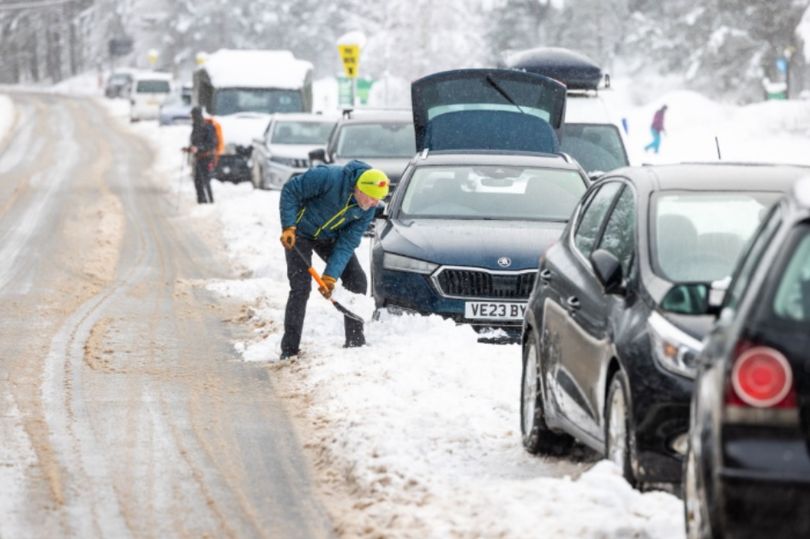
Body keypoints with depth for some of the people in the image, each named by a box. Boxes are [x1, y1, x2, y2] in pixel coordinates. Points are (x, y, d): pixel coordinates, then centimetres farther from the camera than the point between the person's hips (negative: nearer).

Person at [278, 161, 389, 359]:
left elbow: (347, 243, -15)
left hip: (330, 237, 6)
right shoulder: (329, 177, -34)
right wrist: (288, 227, -29)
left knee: (356, 280, -2)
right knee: (301, 288, -13)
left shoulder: (367, 209, -16)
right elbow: (290, 190, -25)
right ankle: (289, 350, -5)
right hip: (301, 233, -6)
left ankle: (356, 342, 9)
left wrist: (330, 276, -22)